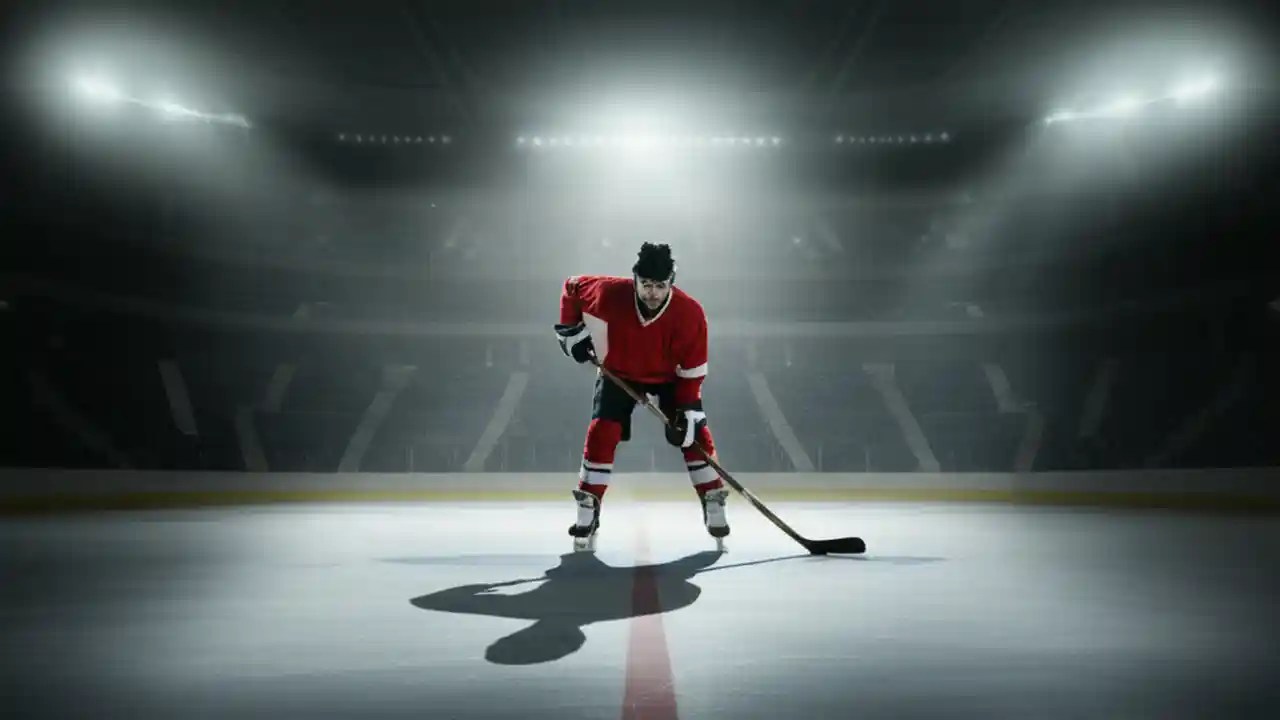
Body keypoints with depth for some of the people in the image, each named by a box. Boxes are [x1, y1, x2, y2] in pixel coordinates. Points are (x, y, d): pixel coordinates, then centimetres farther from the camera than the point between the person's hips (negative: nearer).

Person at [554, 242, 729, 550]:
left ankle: (713, 504, 6)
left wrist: (689, 410, -26)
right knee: (602, 433, -12)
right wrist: (570, 329, -14)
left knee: (696, 434, -9)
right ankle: (588, 510, -1)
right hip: (619, 372, 0)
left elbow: (693, 369, -22)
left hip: (669, 376, 0)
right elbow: (572, 287, -10)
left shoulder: (690, 312, -30)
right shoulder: (611, 294, -31)